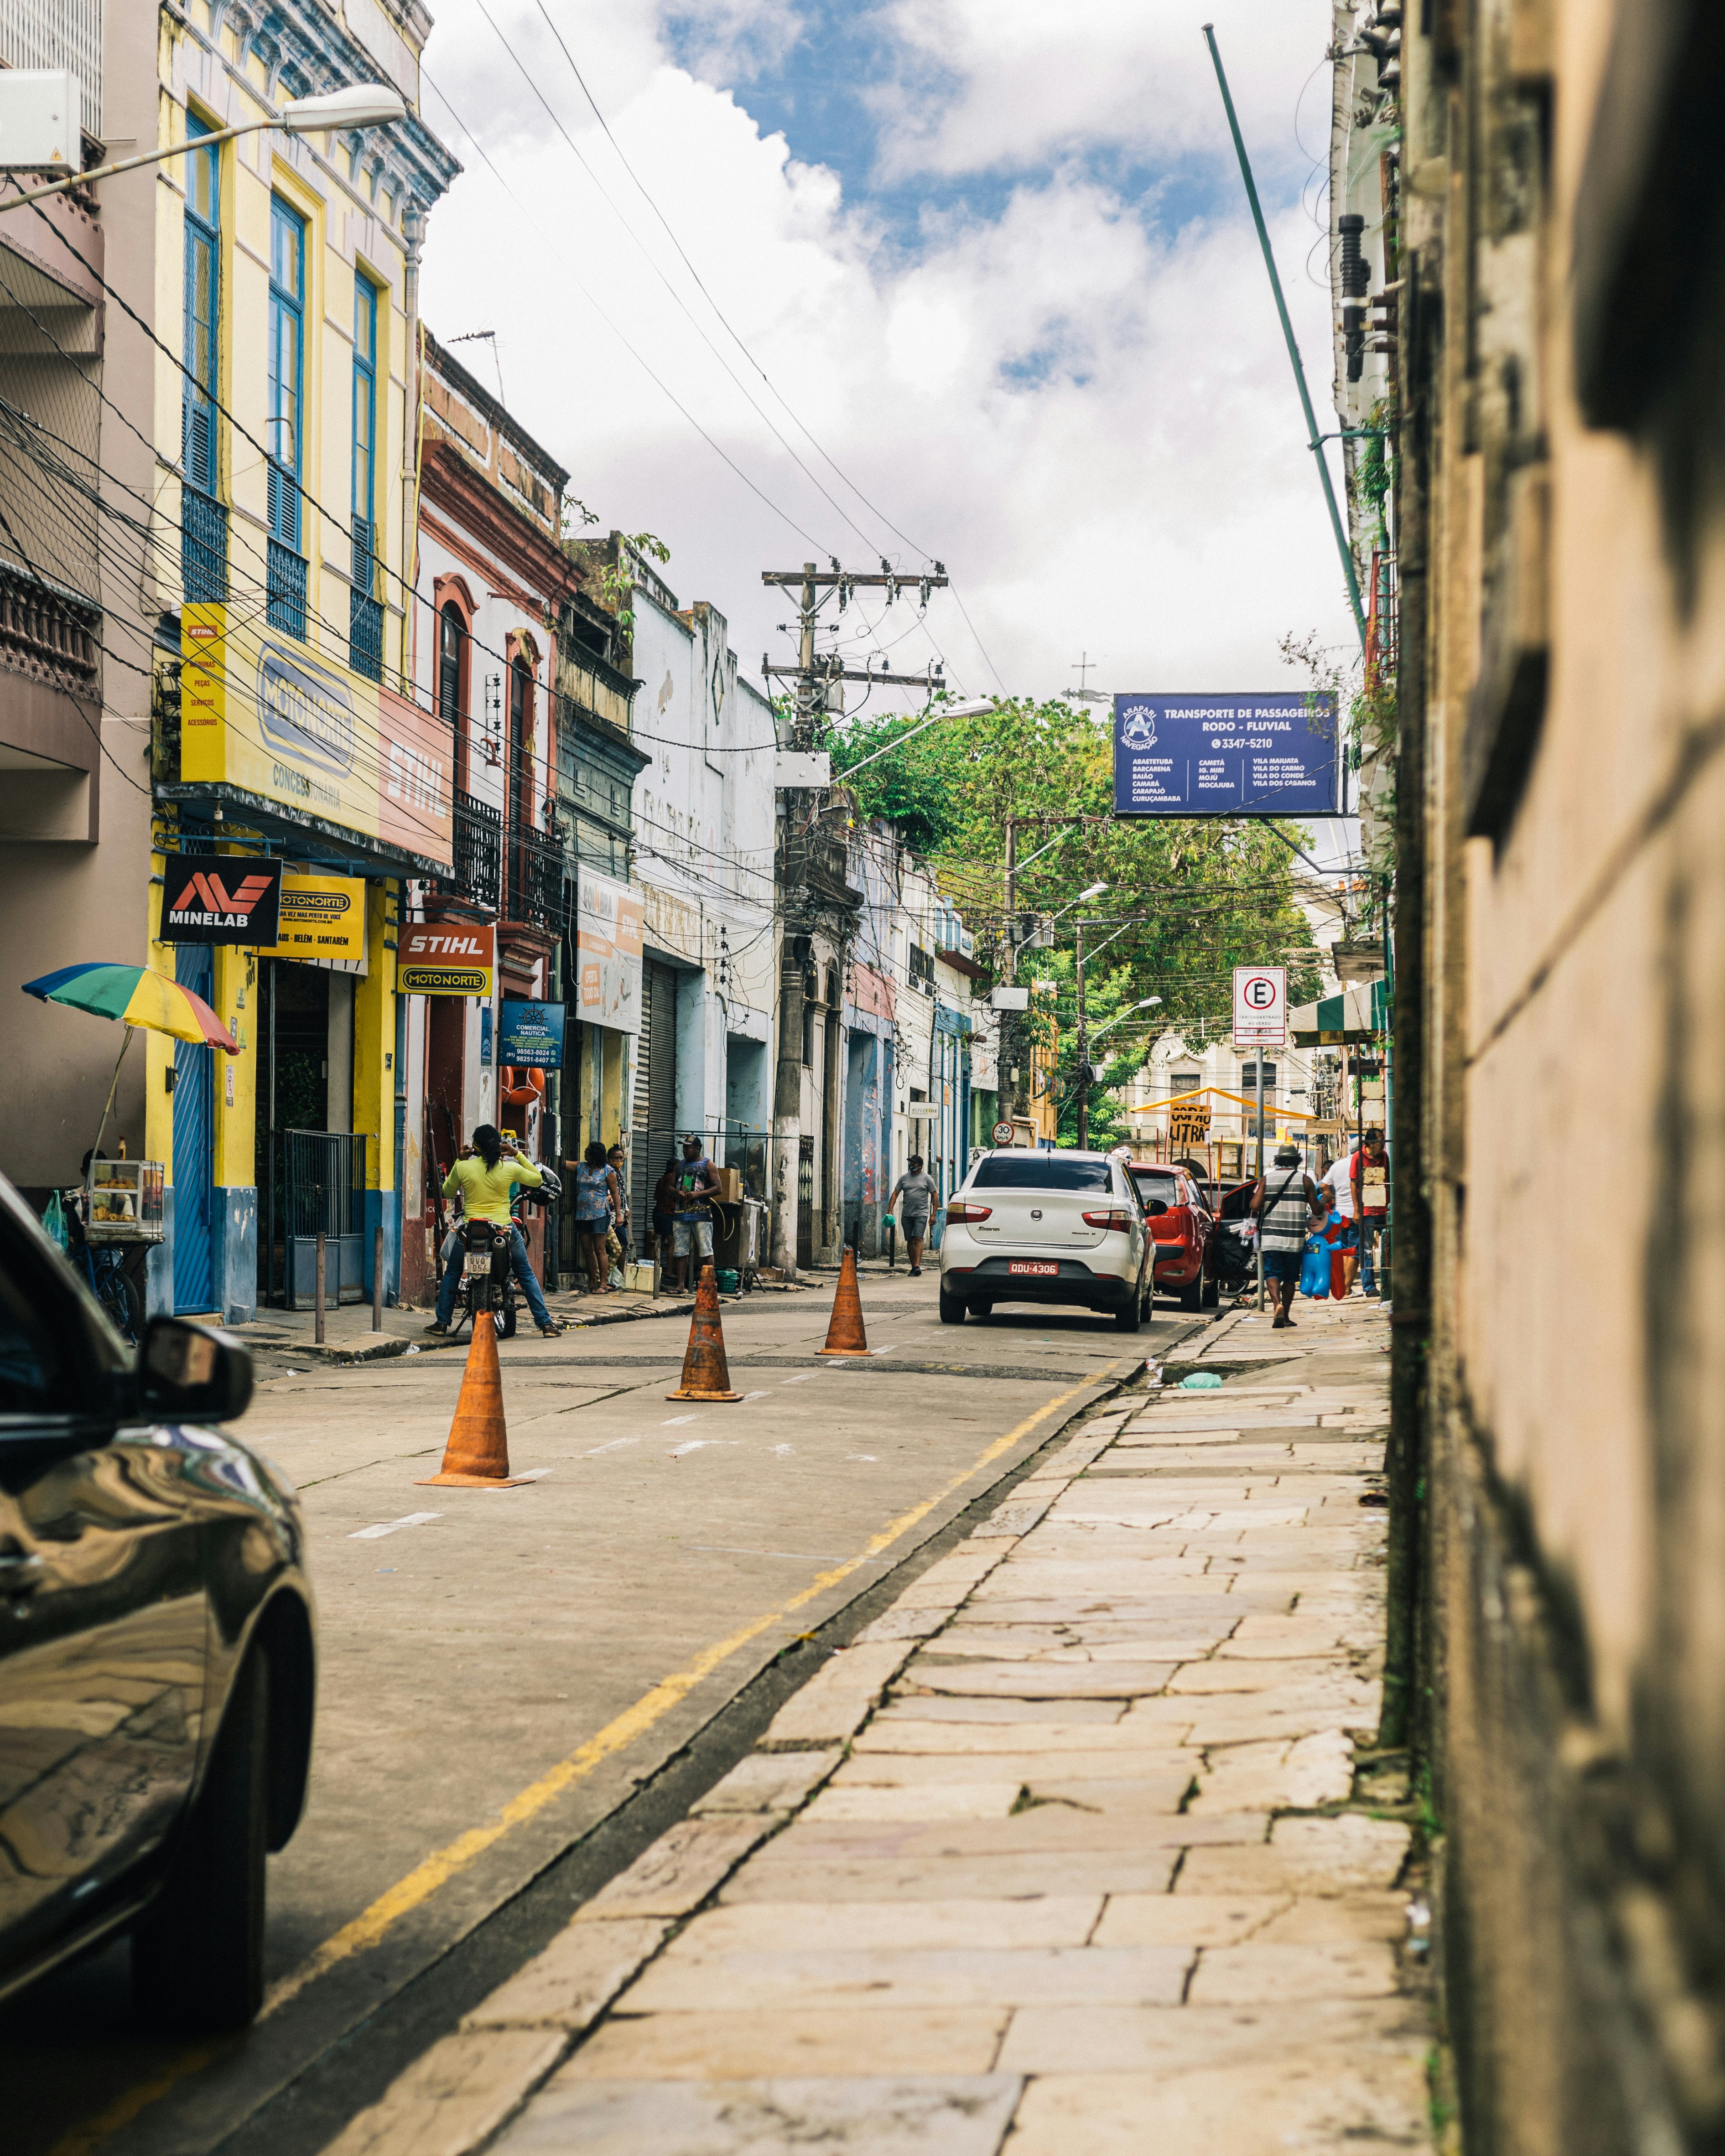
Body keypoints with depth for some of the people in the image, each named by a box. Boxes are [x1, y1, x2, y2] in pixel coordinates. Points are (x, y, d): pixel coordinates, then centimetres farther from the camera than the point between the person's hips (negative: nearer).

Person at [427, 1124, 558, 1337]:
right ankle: (545, 1323, 10)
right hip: (505, 1229, 0)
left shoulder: (462, 1168, -7)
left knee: (452, 1274, 22)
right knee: (526, 1274, 15)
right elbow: (537, 1180, 10)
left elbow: (448, 1192, 12)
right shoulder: (510, 1168, -7)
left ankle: (442, 1322, 20)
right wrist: (519, 1155, 14)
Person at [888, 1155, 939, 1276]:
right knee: (910, 1241, 6)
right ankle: (913, 1267, 12)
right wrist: (890, 1211, 0)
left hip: (921, 1214, -4)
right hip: (906, 1215, 4)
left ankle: (918, 1265, -24)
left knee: (918, 1239, -16)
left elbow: (935, 1196, 3)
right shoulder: (904, 1178, 11)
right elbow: (895, 1194, 11)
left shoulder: (927, 1179, 3)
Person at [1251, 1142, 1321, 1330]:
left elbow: (1255, 1206, -6)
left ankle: (1278, 1304, -26)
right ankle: (1285, 1316, 12)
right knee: (1290, 1278, 10)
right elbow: (1316, 1209, 0)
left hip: (1270, 1236, 0)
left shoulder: (1266, 1179, 2)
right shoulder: (1305, 1180, 1)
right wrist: (1311, 1220, 22)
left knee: (1273, 1273, 0)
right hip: (1295, 1237, 0)